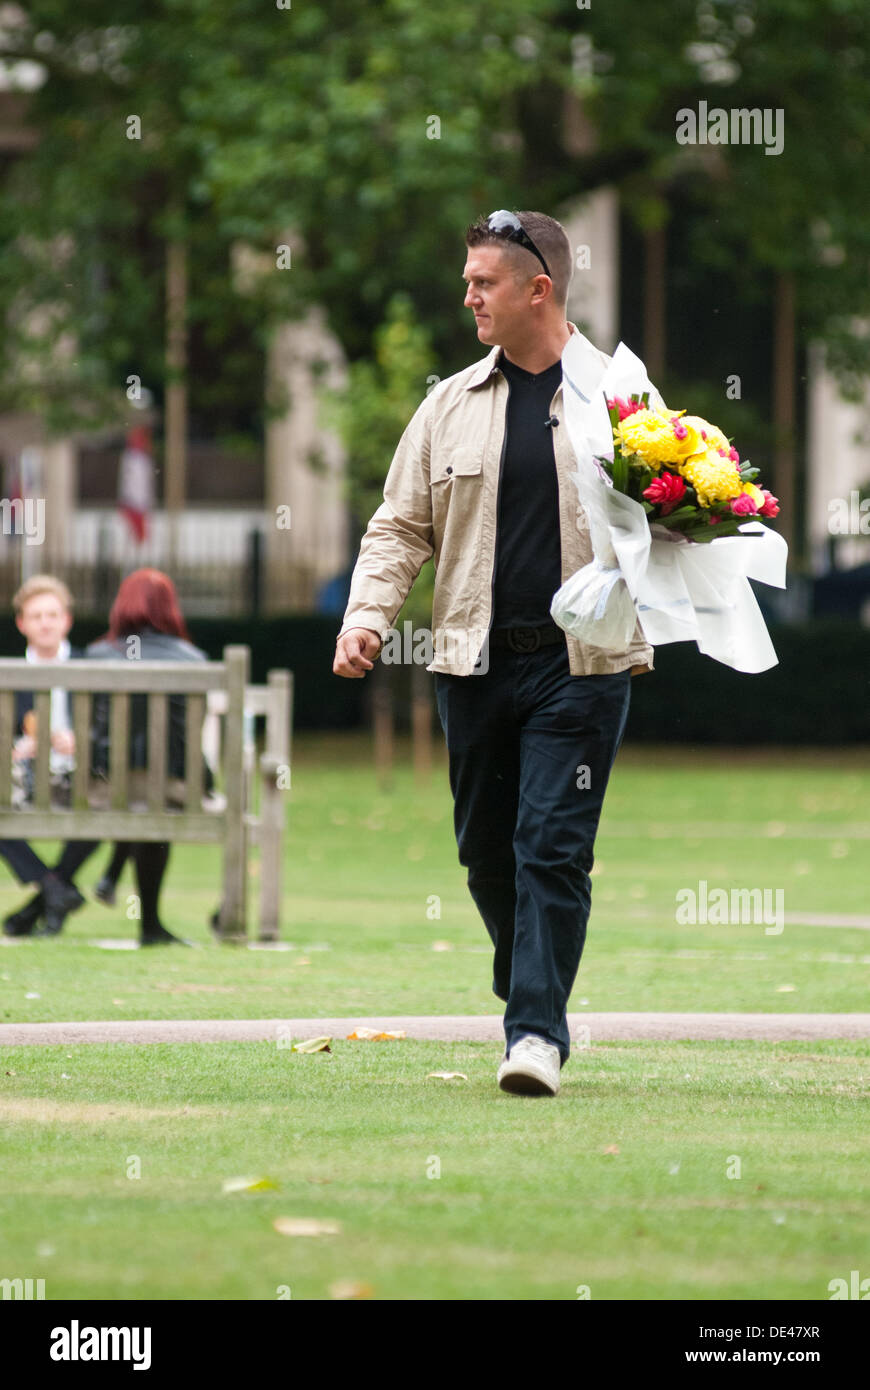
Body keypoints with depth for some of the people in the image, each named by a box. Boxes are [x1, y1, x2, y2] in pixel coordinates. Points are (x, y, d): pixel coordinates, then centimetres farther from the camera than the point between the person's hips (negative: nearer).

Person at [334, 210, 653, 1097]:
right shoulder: (452, 406, 9)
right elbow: (402, 526, 11)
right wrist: (366, 615, -4)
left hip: (580, 665, -4)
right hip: (474, 660, 4)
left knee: (552, 846, -9)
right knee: (486, 847, 9)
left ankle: (537, 1031, -9)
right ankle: (526, 982, 31)